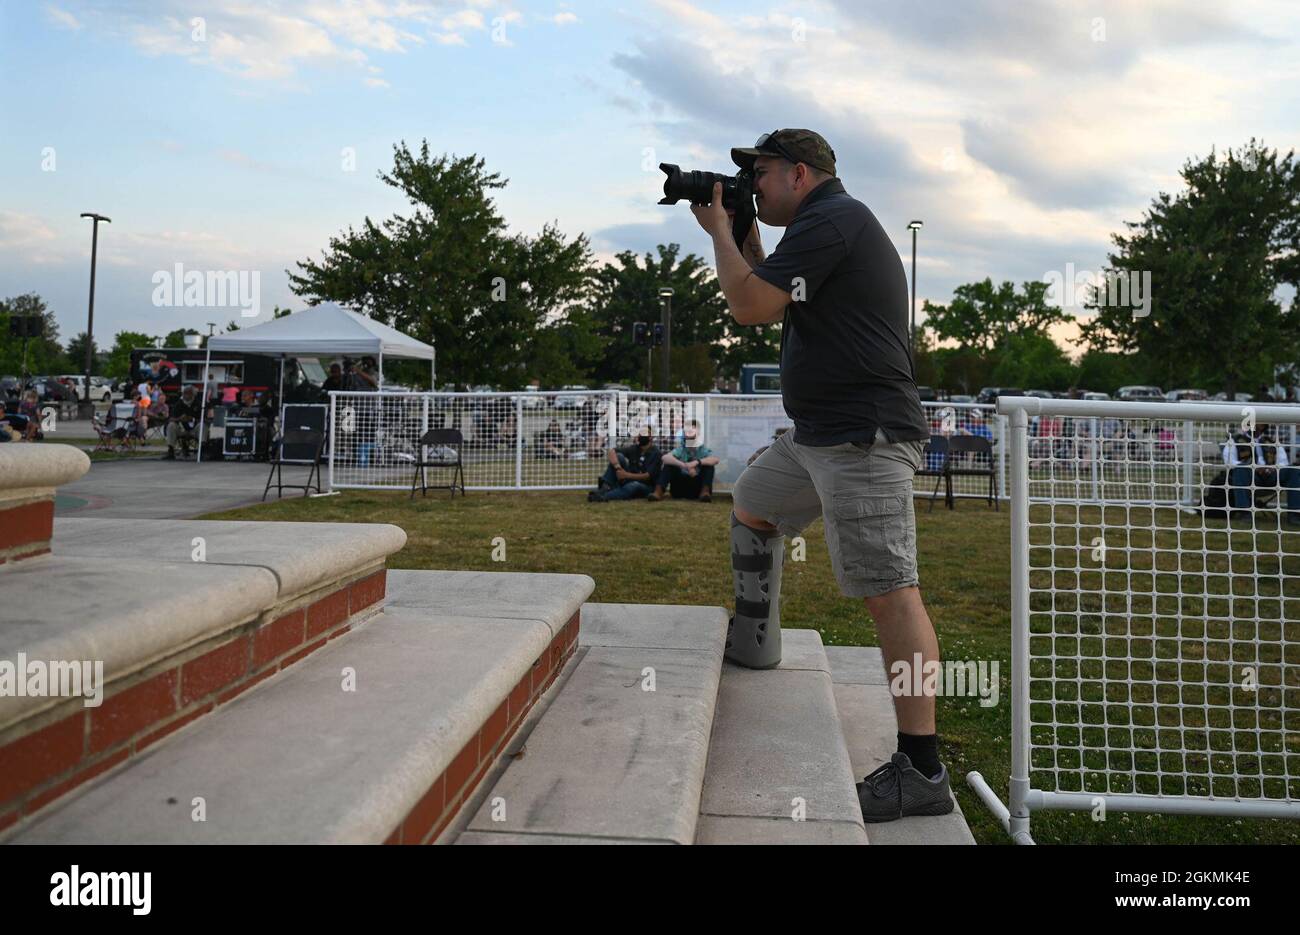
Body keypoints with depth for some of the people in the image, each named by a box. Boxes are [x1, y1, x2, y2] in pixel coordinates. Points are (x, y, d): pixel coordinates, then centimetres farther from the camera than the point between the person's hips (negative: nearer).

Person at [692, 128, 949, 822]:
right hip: (818, 436, 11)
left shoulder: (830, 219, -11)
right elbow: (775, 298, 28)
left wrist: (719, 229, -1)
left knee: (889, 592, -13)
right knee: (750, 504, 27)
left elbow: (749, 306, -16)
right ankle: (753, 643, 39)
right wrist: (744, 236, 19)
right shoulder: (835, 223, 22)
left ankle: (922, 772, -11)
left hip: (863, 439, -11)